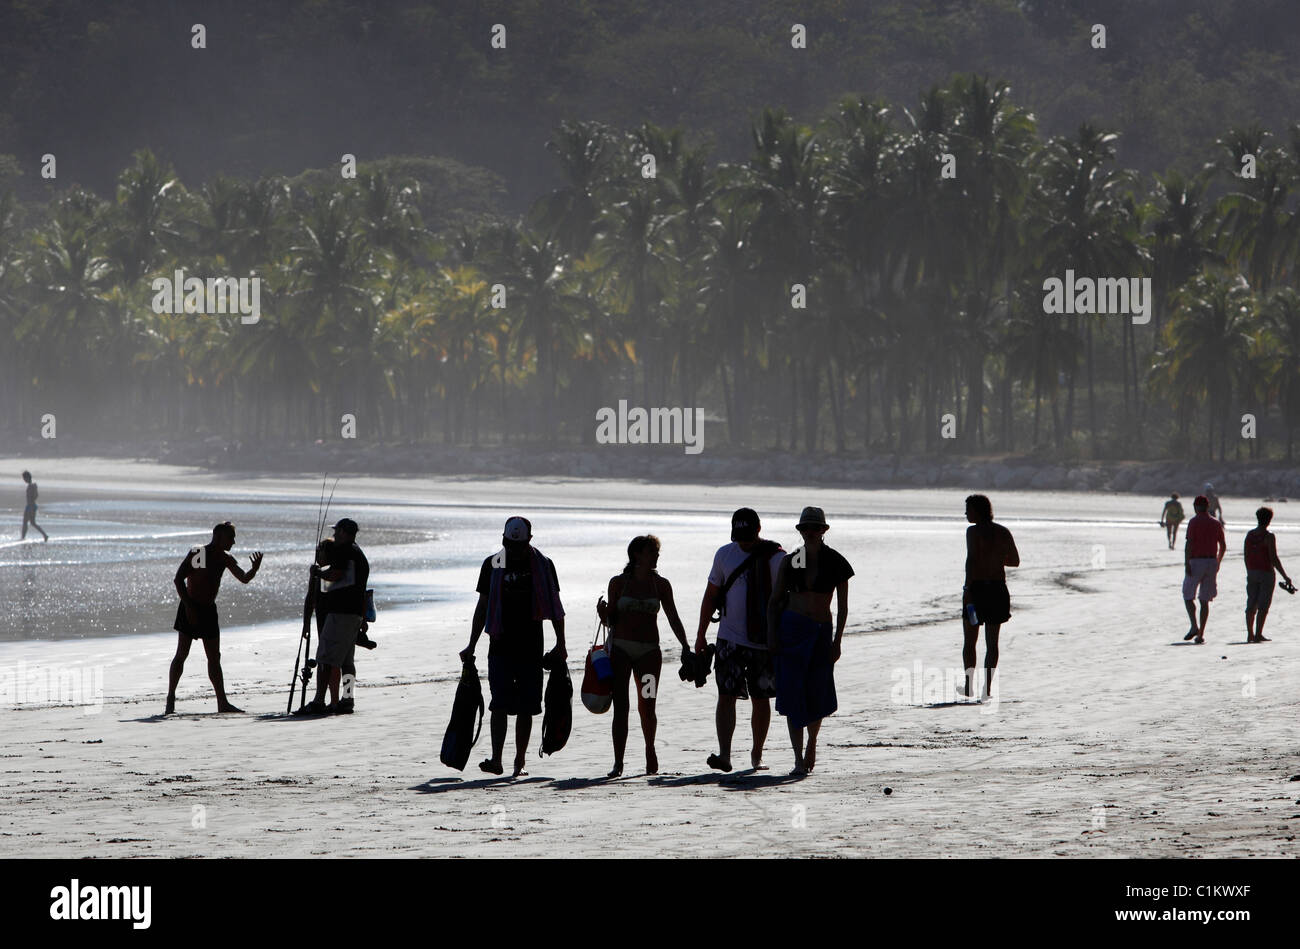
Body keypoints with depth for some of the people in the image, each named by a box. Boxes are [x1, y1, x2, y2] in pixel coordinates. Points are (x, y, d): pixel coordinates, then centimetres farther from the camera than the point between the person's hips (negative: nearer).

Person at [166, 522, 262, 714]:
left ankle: (222, 703, 10)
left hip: (209, 610, 7)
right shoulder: (196, 553, -11)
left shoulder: (224, 559, 8)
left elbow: (244, 579, 4)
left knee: (214, 657, 8)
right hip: (191, 608, -7)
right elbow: (178, 579, -13)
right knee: (182, 653, -8)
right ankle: (170, 699, -3)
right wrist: (188, 606, -18)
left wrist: (255, 568, -18)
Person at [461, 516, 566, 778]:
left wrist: (560, 643, 3)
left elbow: (554, 606, 10)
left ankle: (520, 763, 10)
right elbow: (483, 606, 11)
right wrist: (471, 646, 8)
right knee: (500, 705, -11)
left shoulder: (543, 565, 4)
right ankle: (496, 760, -16)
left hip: (531, 648, 0)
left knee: (525, 709, 3)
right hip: (501, 647, 0)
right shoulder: (493, 565, 6)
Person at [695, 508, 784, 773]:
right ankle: (724, 754, -15)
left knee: (761, 700, 7)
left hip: (764, 642, -1)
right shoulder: (725, 555, 6)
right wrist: (700, 635, 11)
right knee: (726, 696, -10)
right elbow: (711, 596, 13)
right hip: (730, 639, 1)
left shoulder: (775, 558, -4)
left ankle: (757, 755, 21)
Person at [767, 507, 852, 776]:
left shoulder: (836, 563, 0)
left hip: (821, 633, 0)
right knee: (793, 694, -7)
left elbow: (842, 606, 2)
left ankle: (811, 744, 31)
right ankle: (799, 759, -6)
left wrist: (837, 641, -4)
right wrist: (771, 635, -3)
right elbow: (774, 600, 8)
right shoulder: (790, 562, 5)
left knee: (817, 694, 2)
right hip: (791, 629, 0)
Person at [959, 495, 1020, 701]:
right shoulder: (1003, 533, 8)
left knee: (969, 641, 9)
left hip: (977, 587, -5)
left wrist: (968, 589, -24)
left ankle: (969, 686, 7)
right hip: (998, 589, 5)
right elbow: (1015, 561, 15)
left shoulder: (974, 531, -10)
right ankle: (988, 687, 4)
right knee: (992, 642, 8)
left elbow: (971, 559, -21)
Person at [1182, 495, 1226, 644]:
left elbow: (1189, 543, -15)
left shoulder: (1194, 522, -7)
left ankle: (1194, 626, -12)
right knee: (1205, 600, 8)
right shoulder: (1216, 523, 9)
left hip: (1196, 561, -5)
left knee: (1187, 596, 6)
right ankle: (1201, 634, 5)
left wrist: (1187, 564, -16)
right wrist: (1217, 562, 24)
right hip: (1212, 562, 5)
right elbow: (1223, 546, 13)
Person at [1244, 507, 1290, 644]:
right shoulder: (1269, 536, -13)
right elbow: (1274, 559, -16)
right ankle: (1258, 635, -4)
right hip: (1266, 573, -6)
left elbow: (1246, 556, 10)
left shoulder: (1249, 535, 5)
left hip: (1252, 573, 6)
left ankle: (1250, 634, 13)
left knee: (1251, 605, 10)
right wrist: (1285, 577, -11)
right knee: (1263, 605, -2)